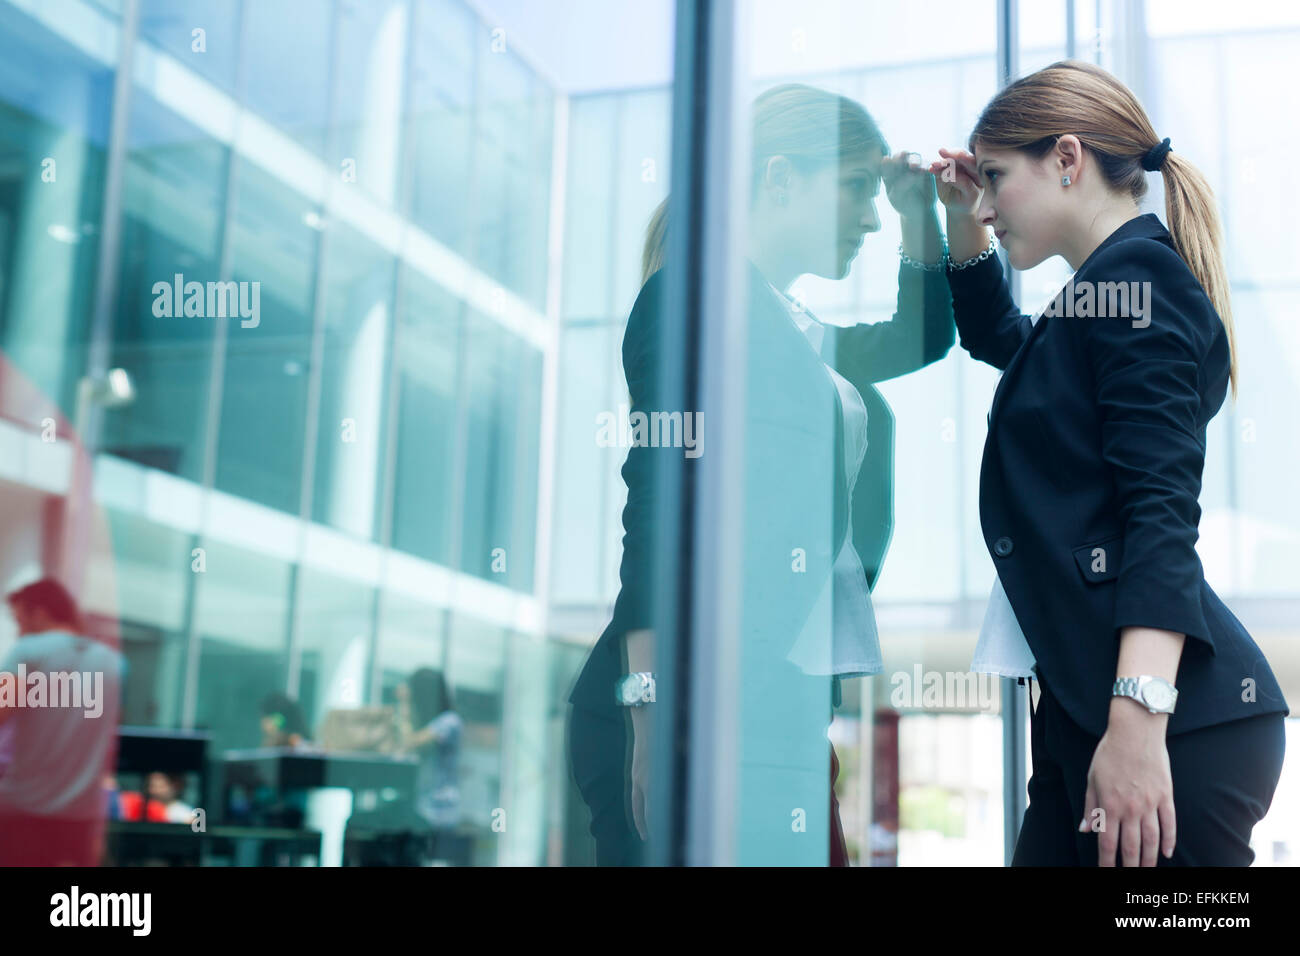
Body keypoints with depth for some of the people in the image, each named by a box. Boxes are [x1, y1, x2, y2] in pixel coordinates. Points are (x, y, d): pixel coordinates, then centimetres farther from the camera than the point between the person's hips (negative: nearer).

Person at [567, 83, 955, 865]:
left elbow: (924, 337, 40)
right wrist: (653, 711, -21)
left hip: (787, 707, 8)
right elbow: (654, 502, -14)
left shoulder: (800, 331, 21)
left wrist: (921, 214, 25)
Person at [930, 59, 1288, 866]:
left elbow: (1163, 509, -19)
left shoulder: (1137, 272, -8)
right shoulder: (1103, 289, 21)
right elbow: (998, 340, 44)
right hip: (1083, 707, 10)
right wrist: (963, 225, 28)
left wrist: (1138, 721, -26)